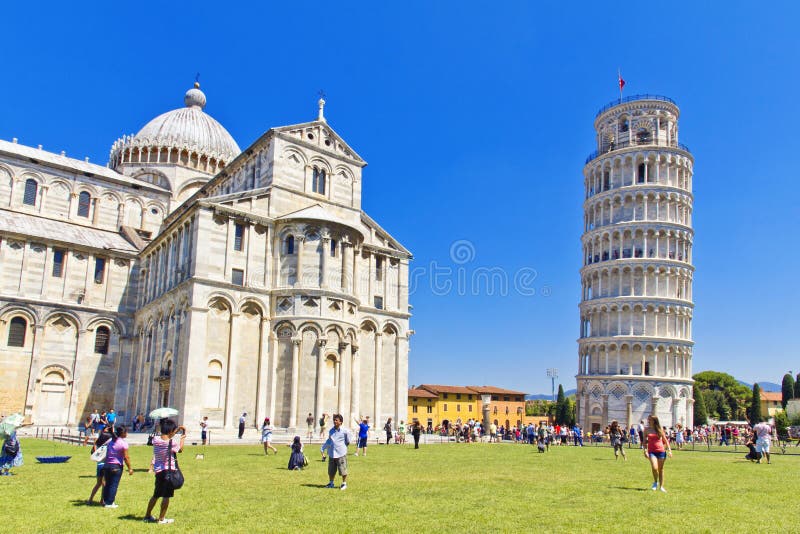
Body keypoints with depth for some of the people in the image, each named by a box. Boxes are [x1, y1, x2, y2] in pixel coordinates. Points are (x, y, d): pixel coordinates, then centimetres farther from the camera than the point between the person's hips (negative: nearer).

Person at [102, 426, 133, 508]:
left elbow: (107, 455, 13)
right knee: (114, 485, 1)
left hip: (107, 465, 7)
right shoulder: (123, 443, -12)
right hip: (116, 466, -7)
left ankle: (105, 501, 24)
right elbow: (126, 457, -14)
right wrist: (130, 468, -8)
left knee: (107, 484, 16)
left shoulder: (111, 442, 9)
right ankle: (109, 503, 4)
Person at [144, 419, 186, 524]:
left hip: (158, 471, 6)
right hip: (169, 471, -6)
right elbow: (180, 449, 3)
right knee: (166, 496, 5)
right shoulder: (172, 442, -18)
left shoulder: (155, 439, -4)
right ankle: (161, 519, 11)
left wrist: (176, 431, 16)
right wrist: (183, 436, 12)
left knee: (156, 495, 21)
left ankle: (147, 516, 30)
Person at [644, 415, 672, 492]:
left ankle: (661, 486, 22)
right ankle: (655, 482, 8)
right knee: (654, 468, -18)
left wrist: (669, 450, 0)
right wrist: (645, 451, -5)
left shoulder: (660, 429, 3)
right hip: (652, 451, -1)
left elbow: (665, 440, 9)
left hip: (661, 451, 1)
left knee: (661, 469, 8)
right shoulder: (647, 429, 3)